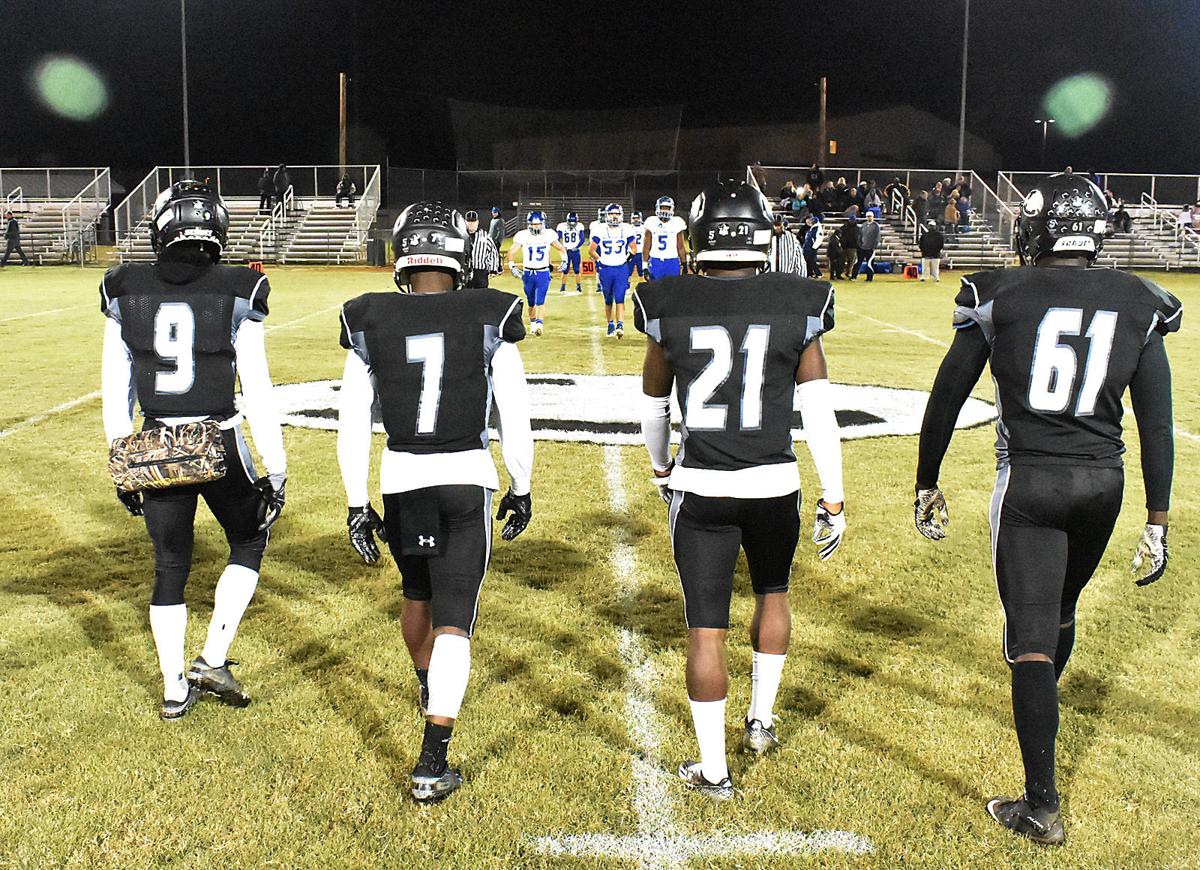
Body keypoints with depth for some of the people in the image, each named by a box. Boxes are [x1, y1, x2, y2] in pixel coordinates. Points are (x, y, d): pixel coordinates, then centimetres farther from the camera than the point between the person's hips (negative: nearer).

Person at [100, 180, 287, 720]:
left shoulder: (125, 291, 1)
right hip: (220, 446, -3)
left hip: (154, 450, 3)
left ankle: (175, 690, 26)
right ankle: (212, 660, 15)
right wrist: (276, 469, -3)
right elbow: (258, 393, -9)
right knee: (249, 542, 22)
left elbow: (115, 391, 6)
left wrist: (122, 463, 16)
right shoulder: (237, 292, -8)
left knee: (169, 566, 16)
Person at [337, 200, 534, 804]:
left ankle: (429, 691, 53)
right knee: (452, 620, 1)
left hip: (400, 482, 3)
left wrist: (357, 505, 7)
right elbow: (515, 417, -3)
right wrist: (521, 489, 9)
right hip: (467, 481, -2)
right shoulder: (488, 319, -7)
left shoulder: (371, 323, -2)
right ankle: (432, 764, -3)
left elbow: (352, 425, -1)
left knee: (418, 594, 27)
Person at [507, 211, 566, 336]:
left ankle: (539, 324, -18)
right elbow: (512, 252, 4)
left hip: (543, 273, -1)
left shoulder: (548, 235, -4)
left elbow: (561, 249, 11)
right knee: (531, 302, 11)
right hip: (528, 273, 1)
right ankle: (532, 323, 26)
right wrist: (512, 266, -6)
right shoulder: (522, 236, -6)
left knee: (540, 301, -14)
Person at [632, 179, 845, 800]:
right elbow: (819, 413, -5)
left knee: (705, 629, 8)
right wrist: (833, 499, 3)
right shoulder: (797, 307, -4)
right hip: (773, 486, 1)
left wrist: (661, 469, 27)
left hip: (699, 490, -1)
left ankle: (713, 770, 17)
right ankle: (760, 722, 38)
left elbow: (653, 406, 9)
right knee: (772, 594, 28)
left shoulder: (669, 307, -2)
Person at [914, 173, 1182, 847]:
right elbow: (1157, 425, 2)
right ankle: (1042, 711, 53)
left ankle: (1042, 805, 2)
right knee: (1060, 609, 26)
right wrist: (1158, 521, 8)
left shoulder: (1000, 296, -5)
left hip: (1029, 482, -4)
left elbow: (945, 401, 0)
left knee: (1033, 637, 0)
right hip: (1102, 484, 4)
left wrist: (927, 485, 11)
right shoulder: (1138, 304, 2)